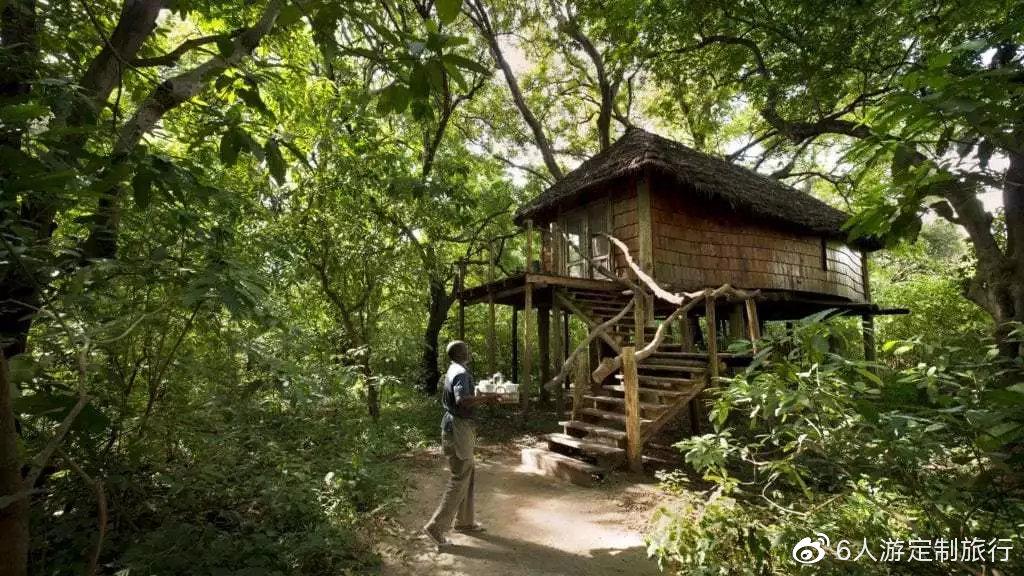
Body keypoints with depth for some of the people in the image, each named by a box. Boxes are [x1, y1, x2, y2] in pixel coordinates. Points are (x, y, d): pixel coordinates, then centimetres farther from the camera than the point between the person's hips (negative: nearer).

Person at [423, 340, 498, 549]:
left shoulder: (453, 371, 14)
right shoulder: (461, 372, -18)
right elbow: (462, 400, -33)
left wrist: (481, 397, 18)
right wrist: (484, 398, -21)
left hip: (458, 427, 10)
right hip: (458, 429, -10)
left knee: (469, 474, 18)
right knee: (459, 479, -3)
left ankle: (464, 521, 29)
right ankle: (436, 527, 2)